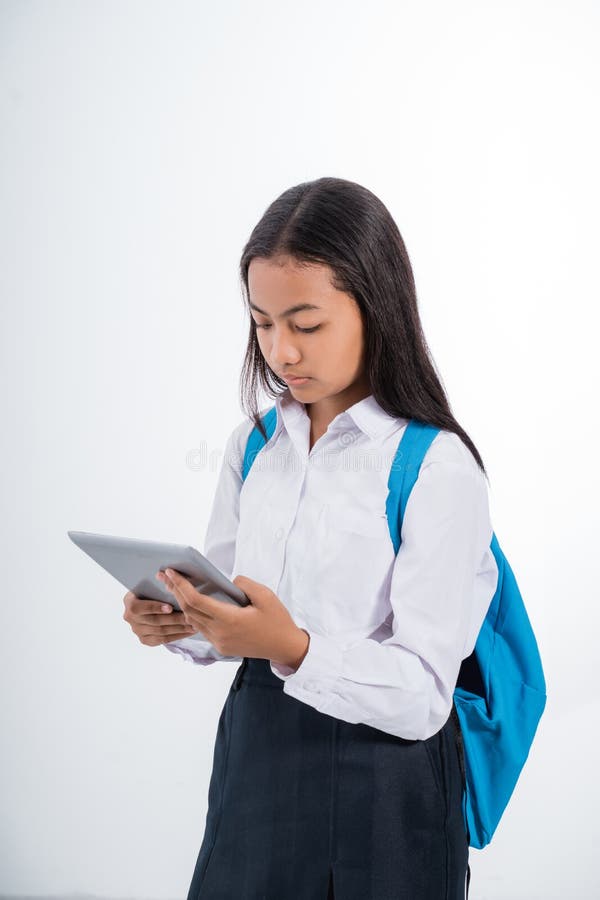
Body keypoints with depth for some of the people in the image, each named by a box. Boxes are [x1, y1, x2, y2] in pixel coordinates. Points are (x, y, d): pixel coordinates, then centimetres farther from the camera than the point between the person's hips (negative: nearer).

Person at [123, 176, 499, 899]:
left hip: (382, 780, -5)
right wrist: (179, 623, -12)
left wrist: (293, 648, -33)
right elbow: (227, 623, 9)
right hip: (253, 753, 5)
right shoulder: (254, 442, 4)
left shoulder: (438, 467, -16)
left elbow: (423, 695, -19)